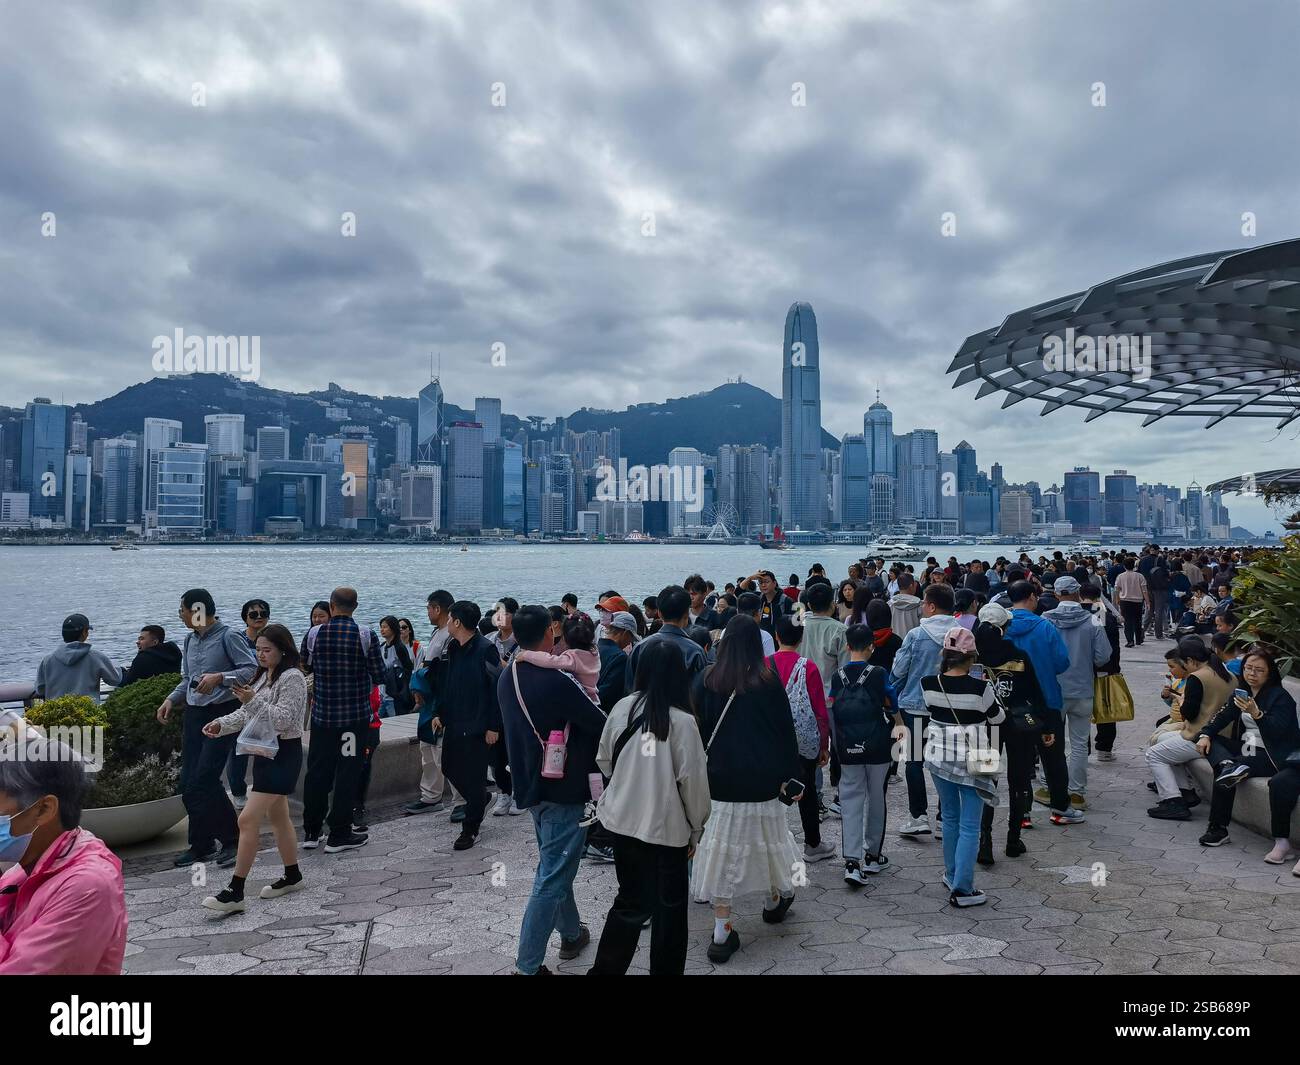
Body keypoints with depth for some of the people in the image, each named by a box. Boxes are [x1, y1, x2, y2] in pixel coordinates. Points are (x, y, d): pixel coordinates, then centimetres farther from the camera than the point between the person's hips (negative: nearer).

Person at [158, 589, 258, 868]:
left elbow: (252, 669, -18)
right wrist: (171, 700, 9)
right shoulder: (190, 639, 13)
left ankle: (231, 839, 3)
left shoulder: (228, 636, -11)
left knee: (204, 780, -12)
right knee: (188, 783, 7)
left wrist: (219, 677, -28)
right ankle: (201, 845, 19)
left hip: (222, 713, -8)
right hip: (194, 714, 8)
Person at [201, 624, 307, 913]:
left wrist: (253, 701, -30)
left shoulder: (292, 678, -15)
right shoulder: (263, 676, 14)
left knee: (248, 819, -12)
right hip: (264, 751, 10)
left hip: (282, 754, -10)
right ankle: (292, 877, 30)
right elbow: (247, 713, 17)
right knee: (277, 816, 17)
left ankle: (236, 892, -7)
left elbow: (284, 719, -22)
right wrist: (221, 724, 2)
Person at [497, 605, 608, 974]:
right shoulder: (556, 683, -25)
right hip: (562, 789, -8)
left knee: (555, 865, 23)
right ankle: (528, 964, 5)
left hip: (530, 785, 9)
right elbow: (602, 726, -16)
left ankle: (571, 934, 40)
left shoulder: (506, 678, 0)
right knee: (552, 878, 0)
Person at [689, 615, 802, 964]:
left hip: (720, 778, 0)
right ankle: (775, 900, 41)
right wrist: (791, 777, 5)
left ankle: (722, 931, 2)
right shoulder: (768, 681, -6)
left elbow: (696, 730, 1)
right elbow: (786, 730, -3)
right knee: (767, 838, 20)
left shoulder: (706, 681, -4)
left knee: (723, 846, 3)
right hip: (762, 779, 0)